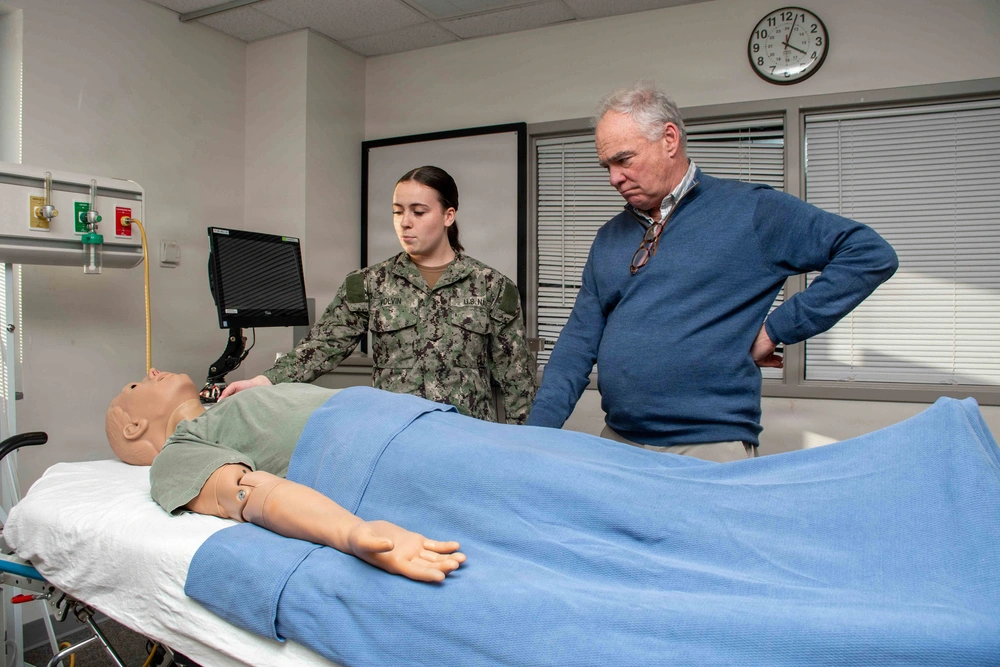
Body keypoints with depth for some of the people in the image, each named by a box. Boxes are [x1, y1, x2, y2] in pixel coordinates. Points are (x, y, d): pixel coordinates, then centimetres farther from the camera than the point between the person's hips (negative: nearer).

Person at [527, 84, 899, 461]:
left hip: (711, 447, -4)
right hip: (616, 443, 5)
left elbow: (871, 254, -6)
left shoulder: (750, 210, -4)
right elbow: (579, 343, 10)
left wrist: (777, 329, -10)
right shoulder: (610, 238, 11)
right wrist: (537, 432, 0)